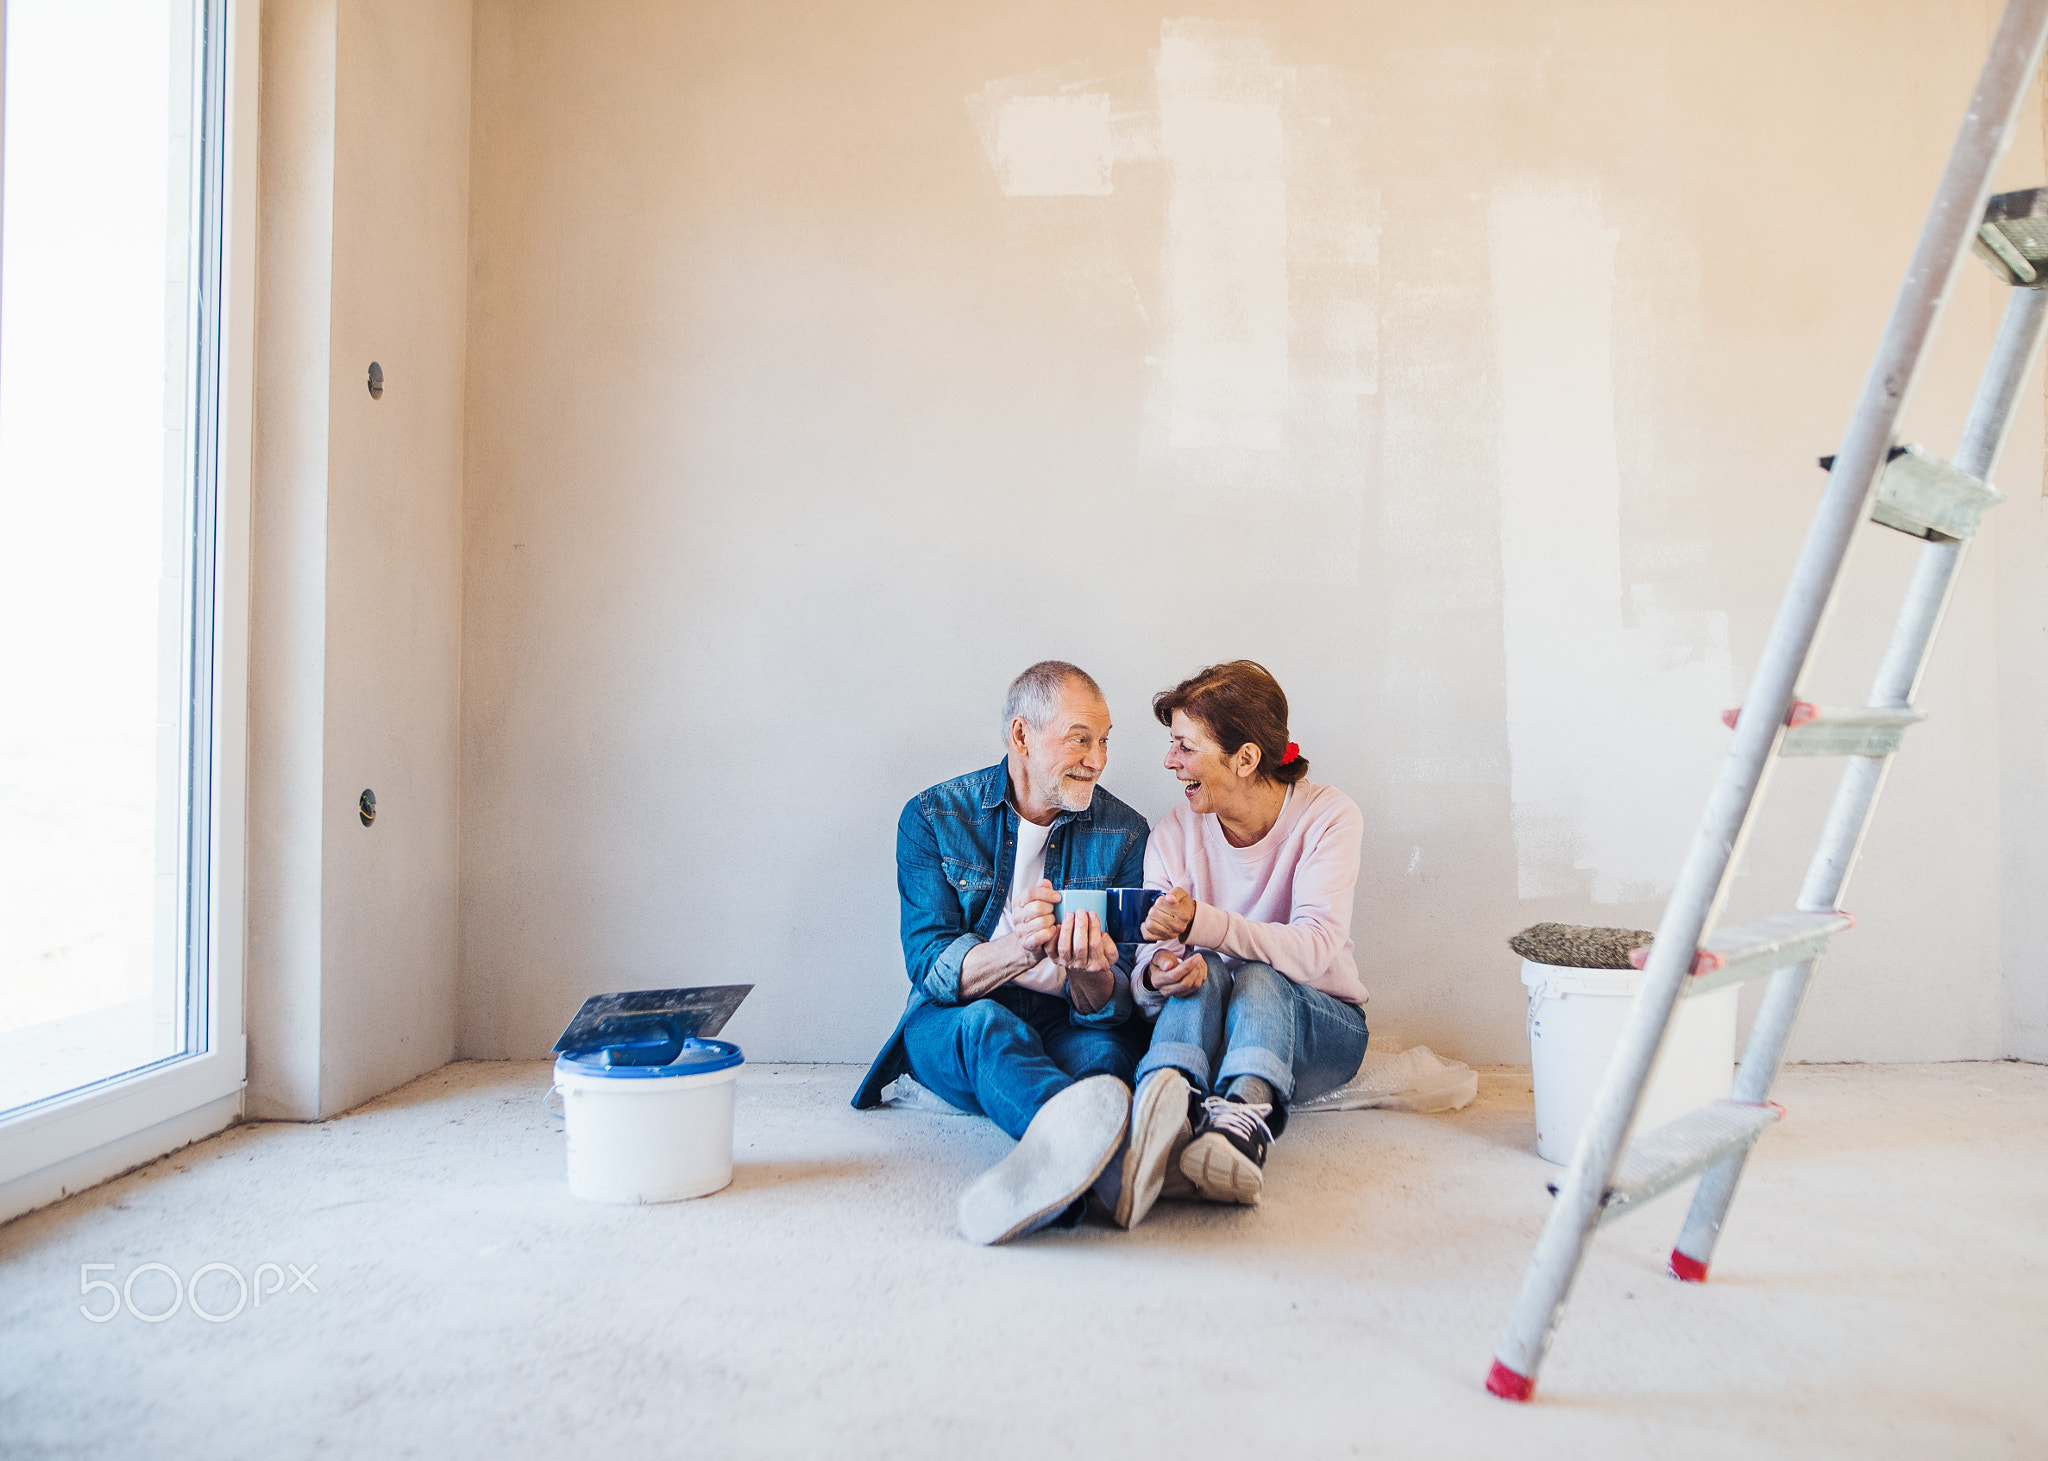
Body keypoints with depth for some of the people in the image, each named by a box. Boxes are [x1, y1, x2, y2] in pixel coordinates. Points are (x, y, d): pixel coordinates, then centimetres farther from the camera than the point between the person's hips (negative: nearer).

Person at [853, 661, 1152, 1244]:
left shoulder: (1123, 833, 1)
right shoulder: (931, 818, -2)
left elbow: (1118, 1000, -6)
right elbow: (930, 965, -13)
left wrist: (1087, 977, -32)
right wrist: (1015, 951, -35)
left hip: (1068, 1027, 2)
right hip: (951, 1025, -2)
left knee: (1102, 1049, -33)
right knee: (986, 1023, -37)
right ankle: (1078, 1135, -70)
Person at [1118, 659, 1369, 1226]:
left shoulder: (1328, 815, -12)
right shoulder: (1174, 833, -4)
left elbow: (1313, 949, -27)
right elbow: (1149, 971, -10)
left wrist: (1200, 922, -41)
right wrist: (1157, 977, -36)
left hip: (1320, 1024, -1)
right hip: (1204, 1033, 2)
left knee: (1257, 979, -35)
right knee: (1199, 970, -33)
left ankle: (1240, 1124, -63)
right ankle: (1160, 1124, -60)